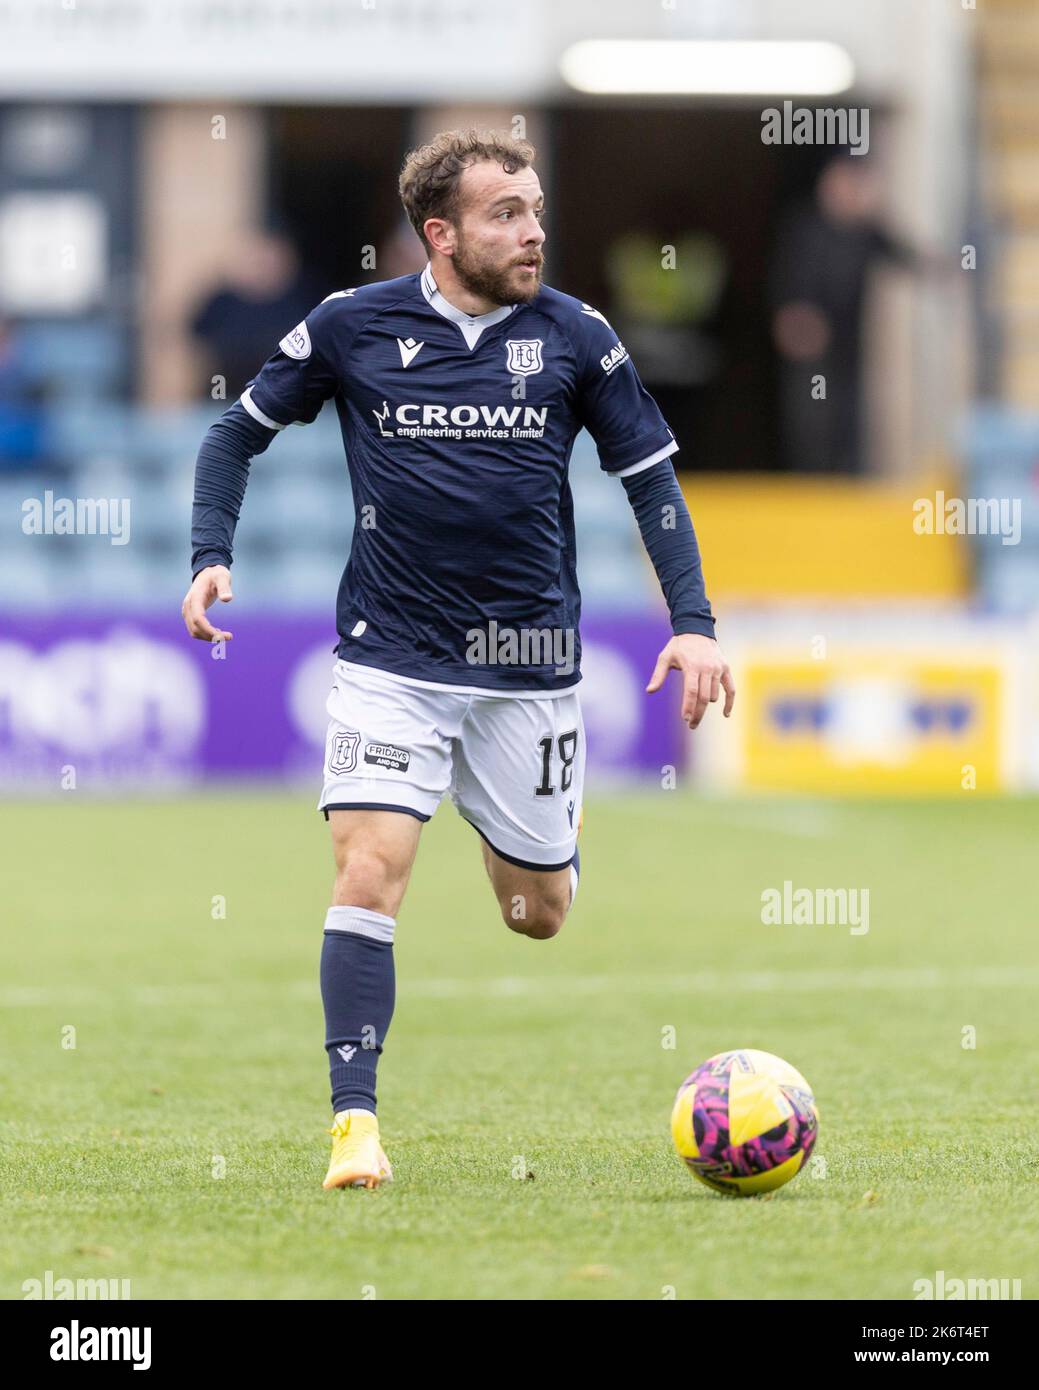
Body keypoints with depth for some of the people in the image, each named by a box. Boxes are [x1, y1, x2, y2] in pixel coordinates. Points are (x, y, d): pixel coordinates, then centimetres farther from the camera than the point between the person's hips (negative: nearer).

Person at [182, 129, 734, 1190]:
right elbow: (238, 430, 9)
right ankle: (354, 1123, -12)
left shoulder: (574, 336, -1)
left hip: (530, 663, 2)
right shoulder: (351, 328, -3)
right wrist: (212, 556, -6)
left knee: (540, 914, 10)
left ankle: (551, 838, 49)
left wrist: (693, 621, -3)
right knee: (369, 874, -18)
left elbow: (648, 471, 7)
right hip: (391, 660, -2)